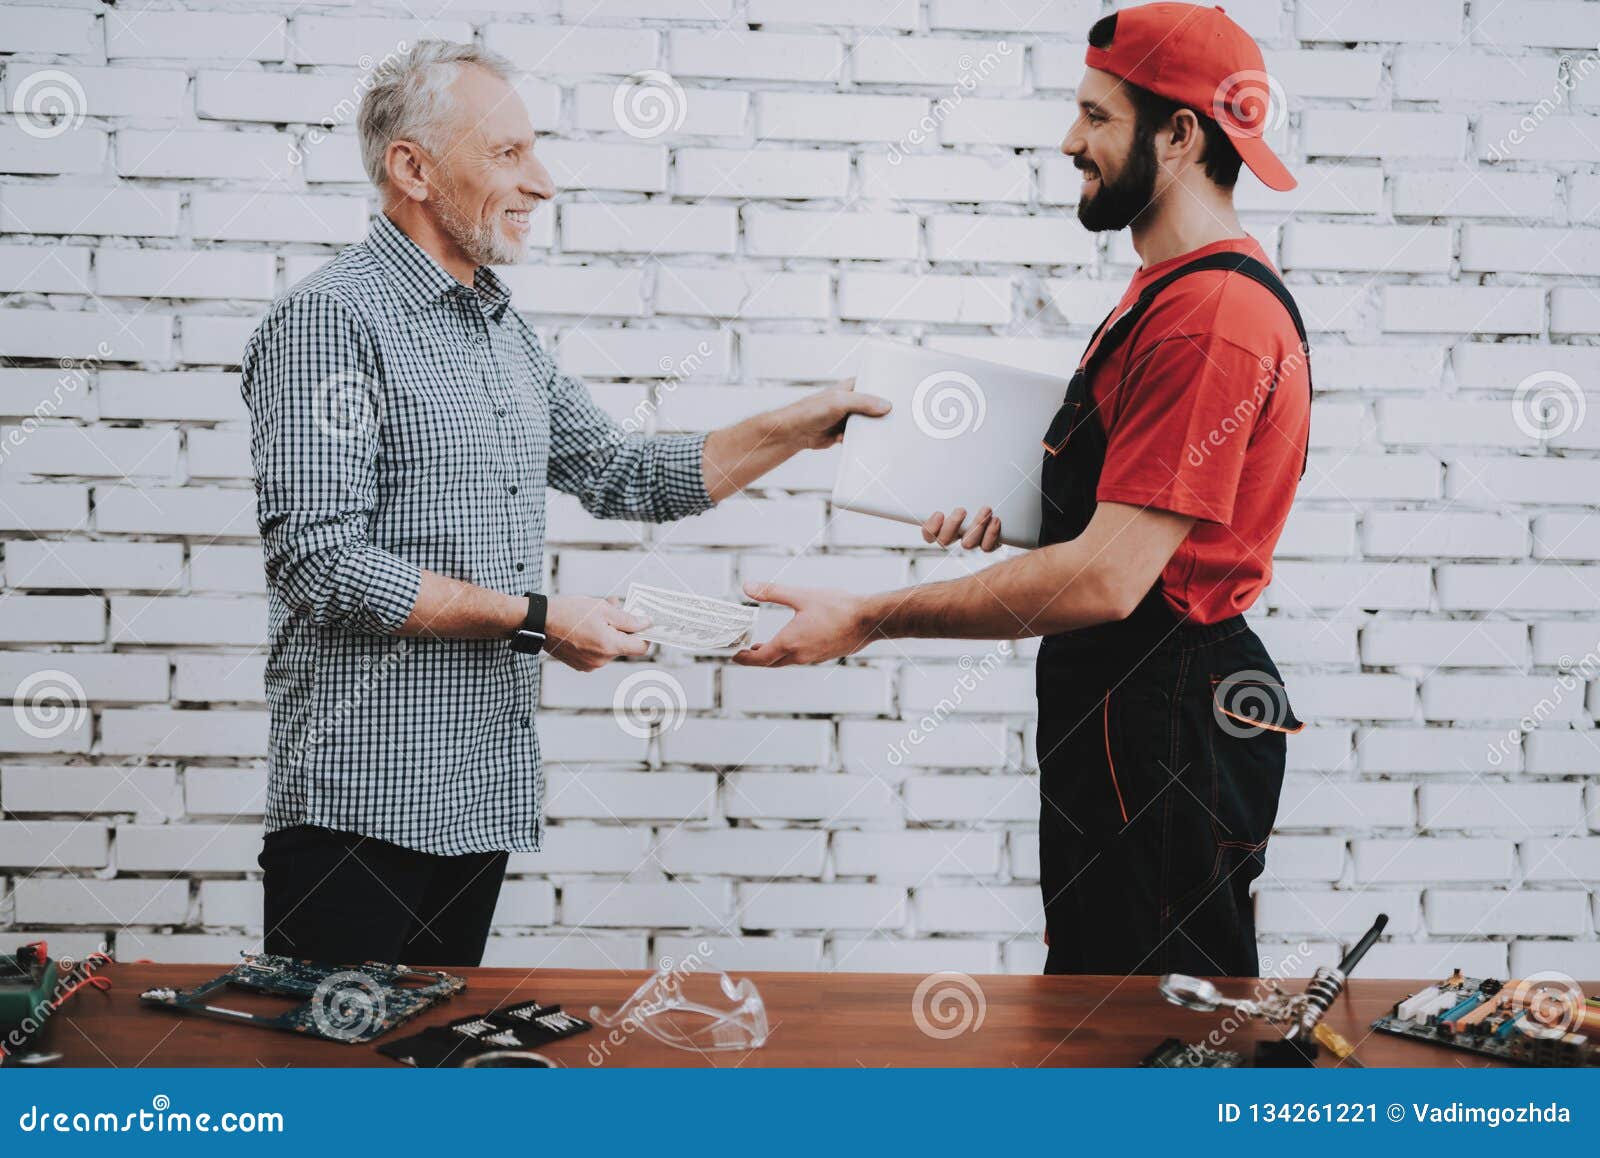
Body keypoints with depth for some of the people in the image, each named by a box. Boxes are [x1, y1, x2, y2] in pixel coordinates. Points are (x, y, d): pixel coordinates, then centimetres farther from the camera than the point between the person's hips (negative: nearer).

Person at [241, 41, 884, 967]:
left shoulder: (502, 330, 16)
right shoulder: (330, 322, -11)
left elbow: (622, 476, 22)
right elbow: (323, 561, -19)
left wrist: (795, 430, 11)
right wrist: (536, 619, -16)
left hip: (482, 799, 8)